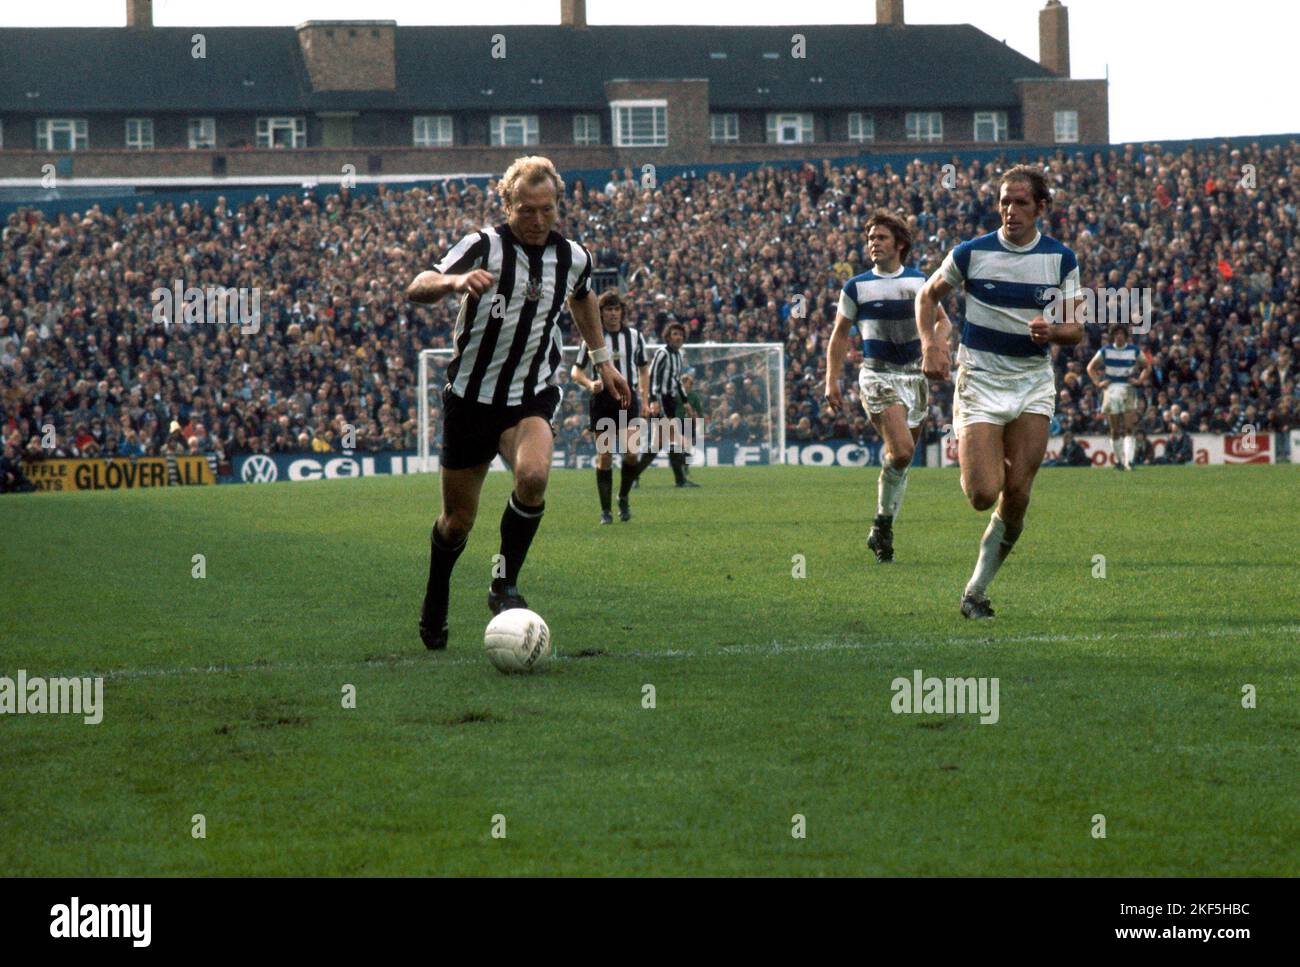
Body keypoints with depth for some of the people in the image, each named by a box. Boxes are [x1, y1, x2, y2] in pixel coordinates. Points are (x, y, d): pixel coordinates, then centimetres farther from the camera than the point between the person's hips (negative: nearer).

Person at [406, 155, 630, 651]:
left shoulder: (573, 257, 0)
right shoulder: (484, 246, -12)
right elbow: (416, 290, -24)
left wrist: (602, 359, 27)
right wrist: (456, 281, -44)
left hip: (533, 395, 2)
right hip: (471, 397, -1)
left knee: (533, 475, -30)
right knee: (458, 520, 6)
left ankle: (505, 584, -12)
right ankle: (435, 604, 35)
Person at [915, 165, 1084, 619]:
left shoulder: (1061, 259, 0)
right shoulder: (971, 253, -4)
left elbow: (1075, 329, 4)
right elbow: (929, 294, 10)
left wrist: (1053, 331, -20)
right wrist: (929, 343, -7)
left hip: (1033, 384, 2)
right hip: (979, 381, -2)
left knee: (1016, 496, -7)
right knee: (983, 494, -14)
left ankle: (977, 589, 8)